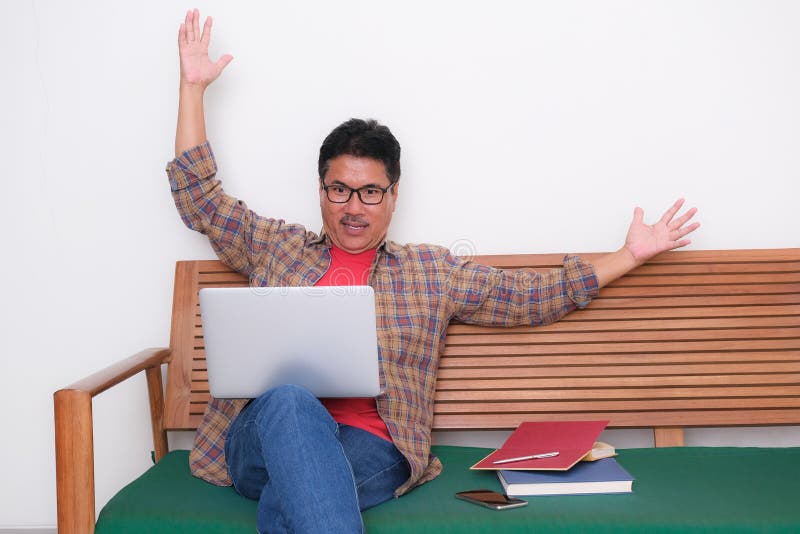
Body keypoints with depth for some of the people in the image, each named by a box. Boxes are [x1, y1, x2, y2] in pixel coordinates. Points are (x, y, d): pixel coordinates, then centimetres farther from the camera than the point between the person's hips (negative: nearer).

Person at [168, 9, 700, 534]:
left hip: (369, 446, -1)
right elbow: (199, 197, 20)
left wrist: (630, 254, 10)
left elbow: (535, 295, 14)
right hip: (267, 432, 1)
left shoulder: (433, 271, 16)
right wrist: (193, 88, 19)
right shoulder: (278, 246, 18)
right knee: (291, 401, -38)